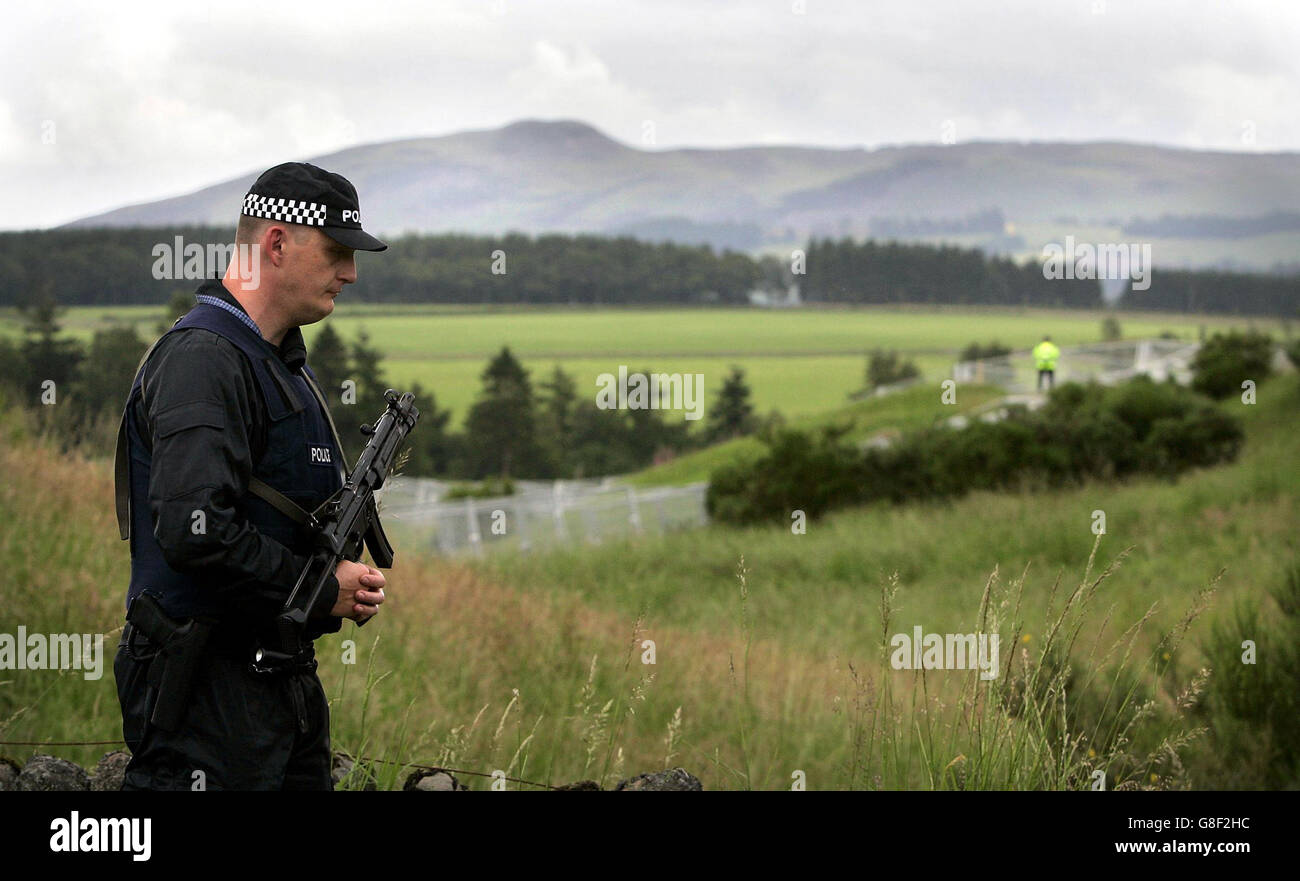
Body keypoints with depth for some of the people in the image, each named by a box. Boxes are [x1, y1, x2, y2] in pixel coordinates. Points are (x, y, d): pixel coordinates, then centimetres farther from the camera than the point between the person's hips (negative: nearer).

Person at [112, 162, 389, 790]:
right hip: (207, 696, -10)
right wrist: (324, 592, -16)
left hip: (287, 683, 10)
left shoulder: (282, 361, 18)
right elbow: (196, 531, -29)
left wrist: (350, 579, 6)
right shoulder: (202, 359, -16)